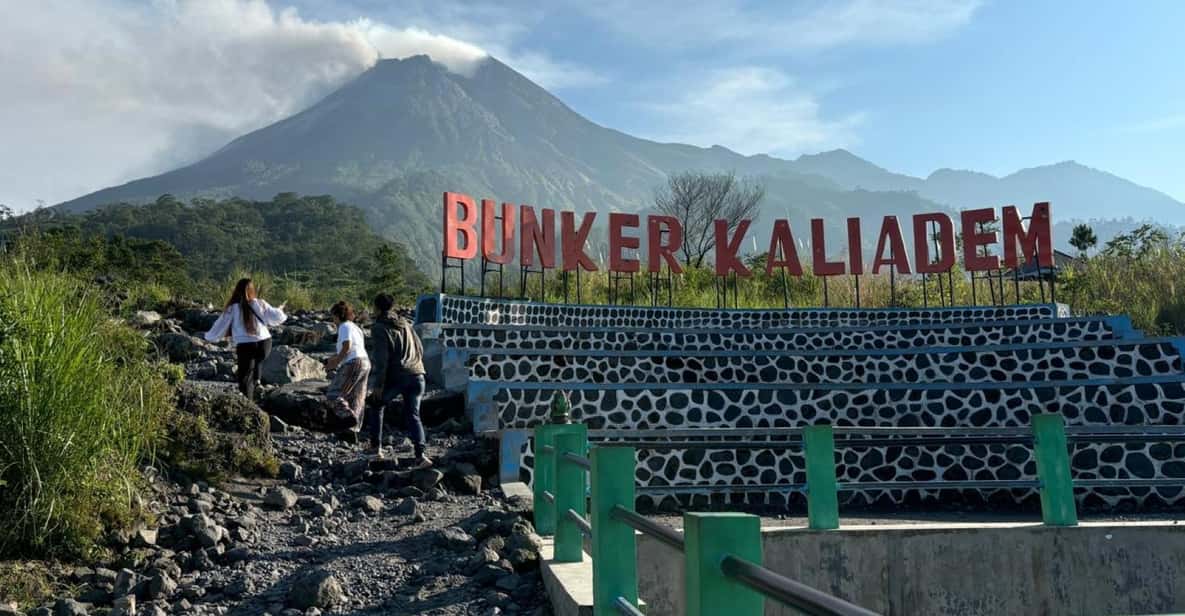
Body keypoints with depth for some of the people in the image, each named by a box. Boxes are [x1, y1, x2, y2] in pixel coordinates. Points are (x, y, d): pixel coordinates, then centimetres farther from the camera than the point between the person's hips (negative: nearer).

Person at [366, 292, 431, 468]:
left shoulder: (379, 328, -4)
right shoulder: (405, 323, 15)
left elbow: (381, 358, -12)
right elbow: (420, 349, 17)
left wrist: (378, 384, -10)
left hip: (395, 377, -5)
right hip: (416, 375, 5)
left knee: (377, 406, 21)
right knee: (413, 415, 3)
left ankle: (376, 447, 23)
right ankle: (420, 454, -16)